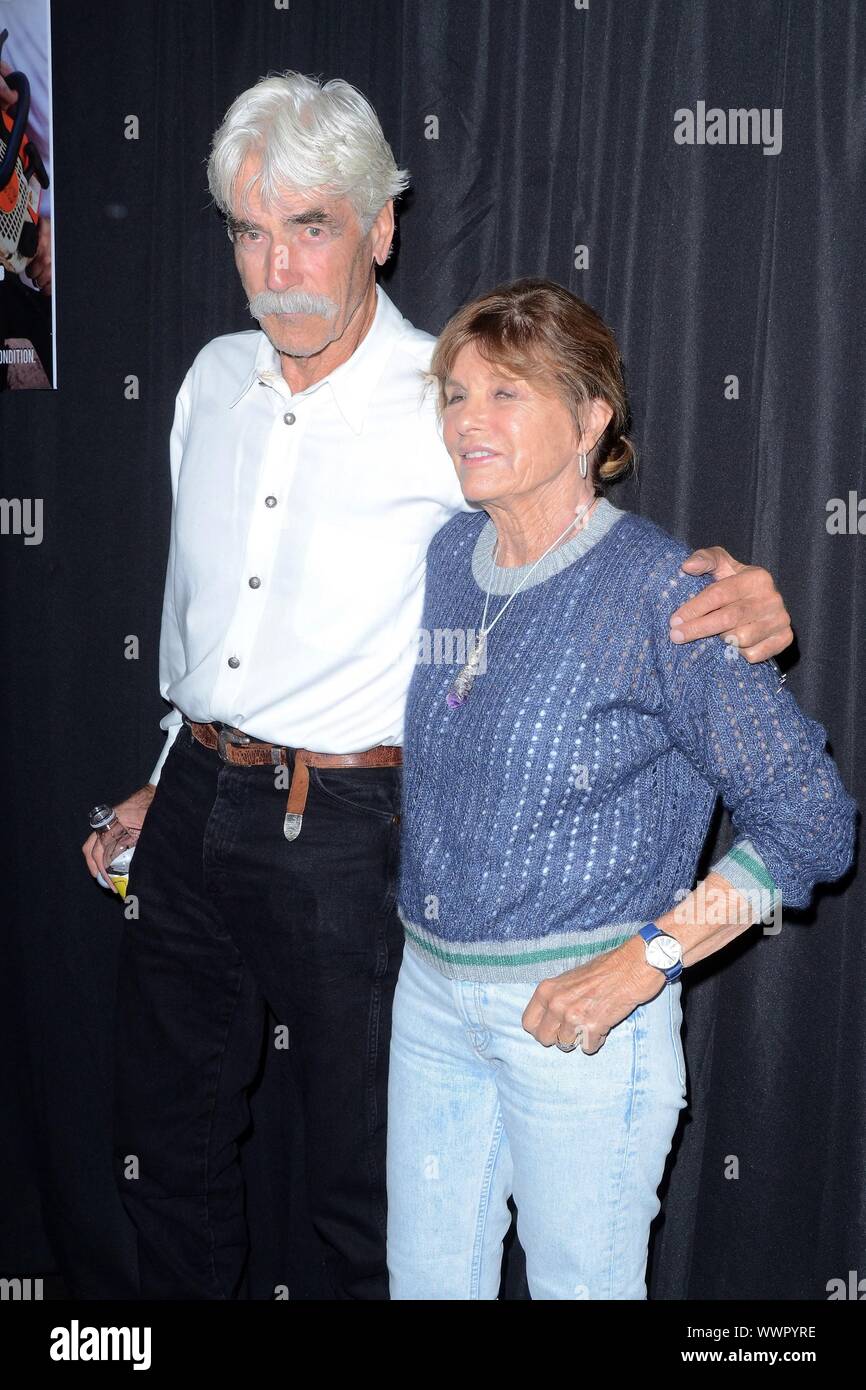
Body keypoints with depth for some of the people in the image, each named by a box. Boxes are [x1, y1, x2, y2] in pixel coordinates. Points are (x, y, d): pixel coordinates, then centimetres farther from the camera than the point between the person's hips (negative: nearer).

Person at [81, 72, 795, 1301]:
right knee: (167, 1147, 21)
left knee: (364, 1197, 10)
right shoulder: (215, 378, 7)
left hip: (348, 831, -6)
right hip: (197, 807, 6)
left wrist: (739, 596, -32)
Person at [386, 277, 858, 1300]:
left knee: (579, 1280, 13)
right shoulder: (447, 556, 3)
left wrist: (643, 962, -20)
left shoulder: (660, 592, -17)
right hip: (431, 986, 6)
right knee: (423, 1273, 20)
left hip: (577, 1008, -6)